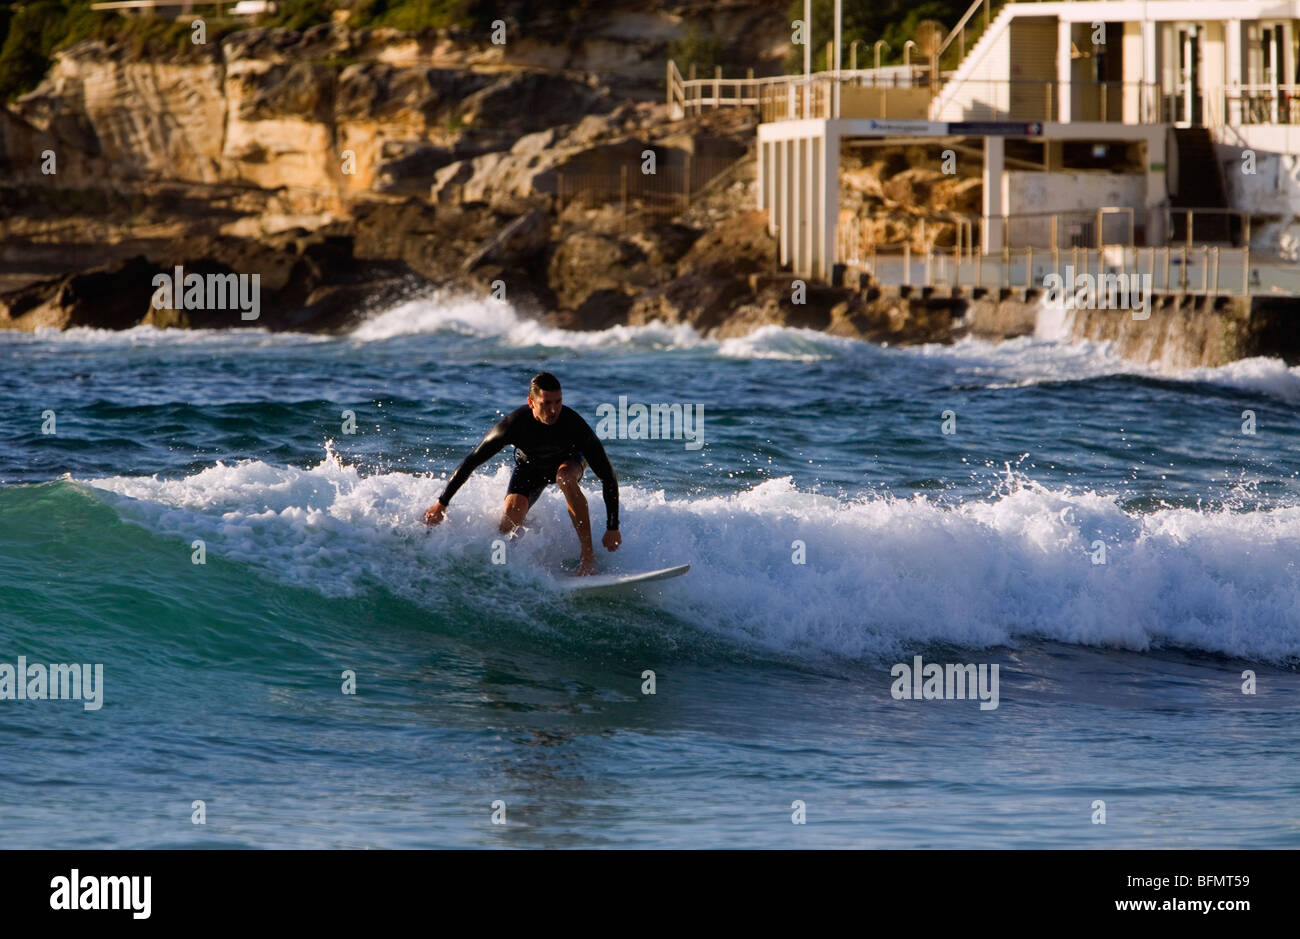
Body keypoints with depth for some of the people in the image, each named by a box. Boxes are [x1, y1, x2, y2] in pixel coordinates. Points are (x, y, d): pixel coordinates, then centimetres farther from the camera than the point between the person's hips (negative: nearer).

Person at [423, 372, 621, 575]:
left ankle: (588, 555, -31)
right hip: (529, 465, 1)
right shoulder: (514, 424, -34)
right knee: (510, 523, -20)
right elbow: (471, 461, -22)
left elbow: (607, 476, -30)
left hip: (568, 459, -1)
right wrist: (441, 503, -18)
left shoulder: (574, 425, -36)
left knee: (565, 478, -37)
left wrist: (613, 528, -33)